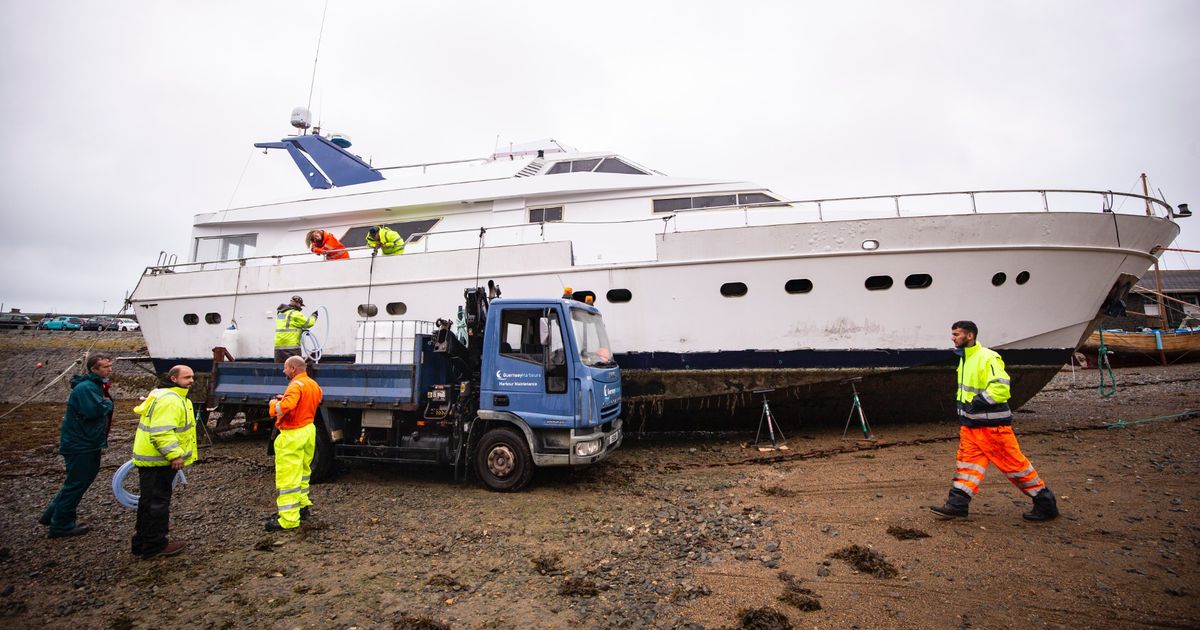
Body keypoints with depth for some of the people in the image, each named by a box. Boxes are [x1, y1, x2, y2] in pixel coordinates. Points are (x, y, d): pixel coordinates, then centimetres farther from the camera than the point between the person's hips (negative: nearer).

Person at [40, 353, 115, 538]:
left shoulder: (96, 385, 13)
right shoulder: (86, 388, -21)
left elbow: (103, 408, 17)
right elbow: (94, 411, -32)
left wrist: (105, 403, -3)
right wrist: (107, 404, -14)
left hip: (89, 443, 10)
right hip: (80, 445, -10)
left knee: (84, 479, 20)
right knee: (76, 484, 0)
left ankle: (52, 515, 32)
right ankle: (61, 526, 12)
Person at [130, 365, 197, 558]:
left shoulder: (172, 397, 16)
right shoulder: (170, 400, -21)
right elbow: (162, 433, -31)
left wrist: (187, 447, 30)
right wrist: (175, 454, -31)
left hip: (150, 458, 11)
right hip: (157, 461, -11)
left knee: (149, 502, 20)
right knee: (157, 502, -1)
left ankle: (142, 542, 31)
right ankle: (155, 545, 9)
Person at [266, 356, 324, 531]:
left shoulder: (296, 385, -20)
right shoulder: (314, 384, 9)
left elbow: (285, 406, -34)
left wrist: (274, 404, -13)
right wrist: (286, 398, 15)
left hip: (293, 435, -10)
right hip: (308, 430, 10)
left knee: (287, 477, -5)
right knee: (303, 471, 22)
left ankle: (288, 519, -3)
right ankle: (302, 505, 34)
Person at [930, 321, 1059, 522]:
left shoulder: (987, 358, -18)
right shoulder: (964, 359, 12)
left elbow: (1000, 388, -26)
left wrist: (978, 402, -25)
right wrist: (964, 406, 15)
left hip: (992, 424, -9)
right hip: (970, 424, 9)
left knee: (1013, 463, 2)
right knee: (968, 461, 5)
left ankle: (1045, 503, 18)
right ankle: (957, 505, 5)